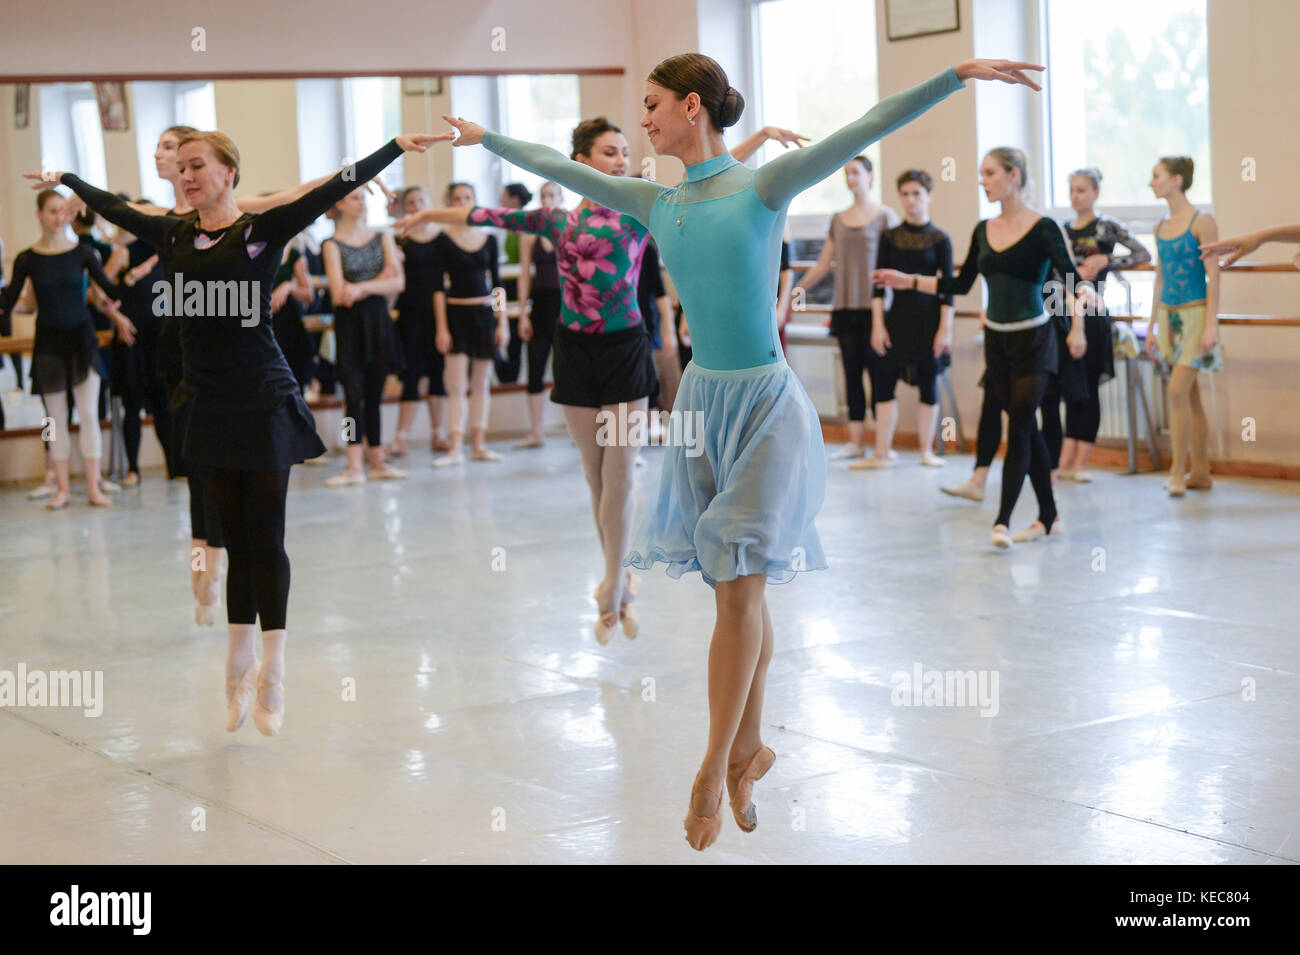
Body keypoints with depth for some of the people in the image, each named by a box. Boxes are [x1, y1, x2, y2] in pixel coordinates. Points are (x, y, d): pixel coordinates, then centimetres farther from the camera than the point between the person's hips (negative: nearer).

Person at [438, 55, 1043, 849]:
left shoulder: (764, 186, -8)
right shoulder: (655, 203, 7)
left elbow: (867, 129, -16)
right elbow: (557, 166, 20)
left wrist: (958, 75, -24)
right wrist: (485, 137, 30)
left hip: (765, 403, -5)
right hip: (704, 399, 5)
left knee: (739, 587, -6)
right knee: (737, 588, 10)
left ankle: (715, 770, 3)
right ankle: (750, 747, 23)